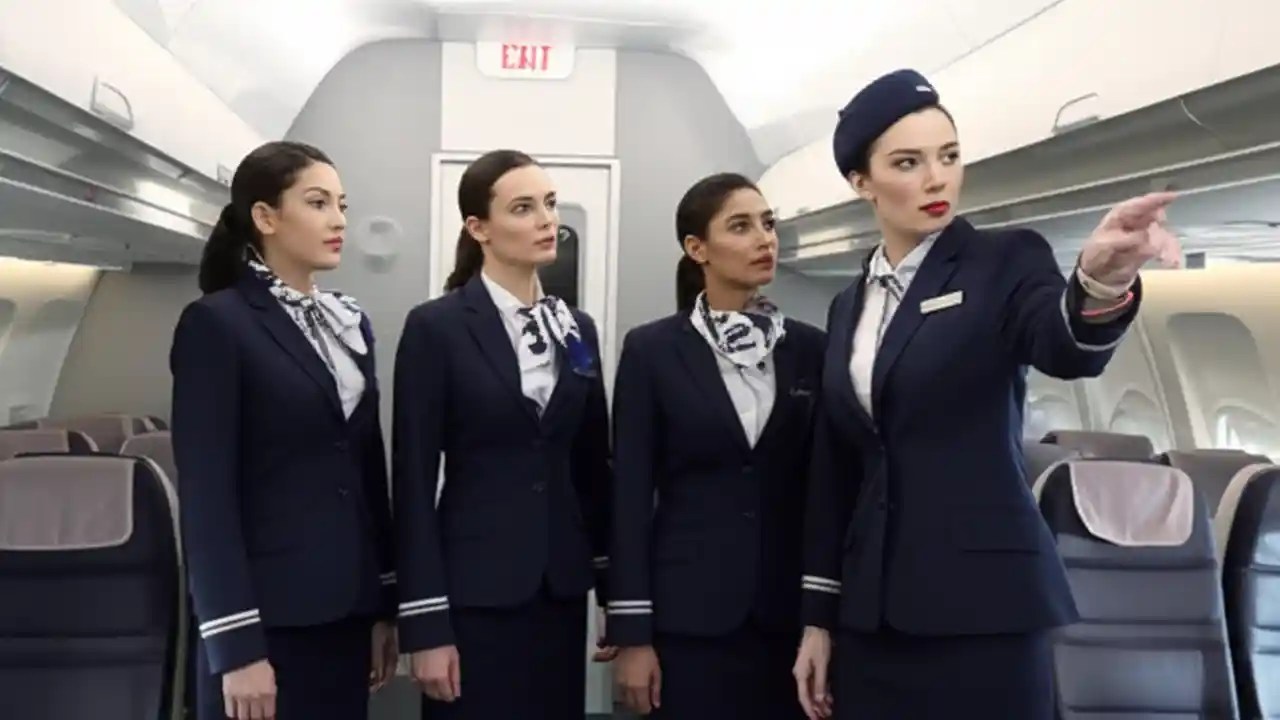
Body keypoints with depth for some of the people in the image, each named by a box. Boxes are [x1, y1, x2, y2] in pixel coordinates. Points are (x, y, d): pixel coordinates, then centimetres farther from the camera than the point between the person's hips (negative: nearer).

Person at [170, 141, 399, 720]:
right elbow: (206, 494, -13)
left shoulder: (350, 322, 11)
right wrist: (235, 646, -16)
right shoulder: (216, 323, -8)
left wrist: (386, 603, 11)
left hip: (345, 609, 6)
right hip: (267, 617, -6)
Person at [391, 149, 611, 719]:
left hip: (561, 587, 5)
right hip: (475, 592, -5)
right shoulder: (436, 327, -8)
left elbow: (592, 466, 11)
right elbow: (414, 480, -9)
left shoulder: (577, 329, 8)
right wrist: (425, 624, -12)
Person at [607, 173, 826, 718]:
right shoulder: (653, 349, -3)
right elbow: (631, 494, -4)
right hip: (690, 614, -2)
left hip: (790, 612, 3)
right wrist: (631, 632, -7)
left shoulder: (809, 348, 5)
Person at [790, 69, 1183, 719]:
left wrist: (1100, 280, -45)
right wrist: (817, 617, 10)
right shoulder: (848, 306, 11)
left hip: (983, 605, -4)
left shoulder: (1005, 261, -1)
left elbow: (1066, 351, -23)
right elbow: (833, 471, 12)